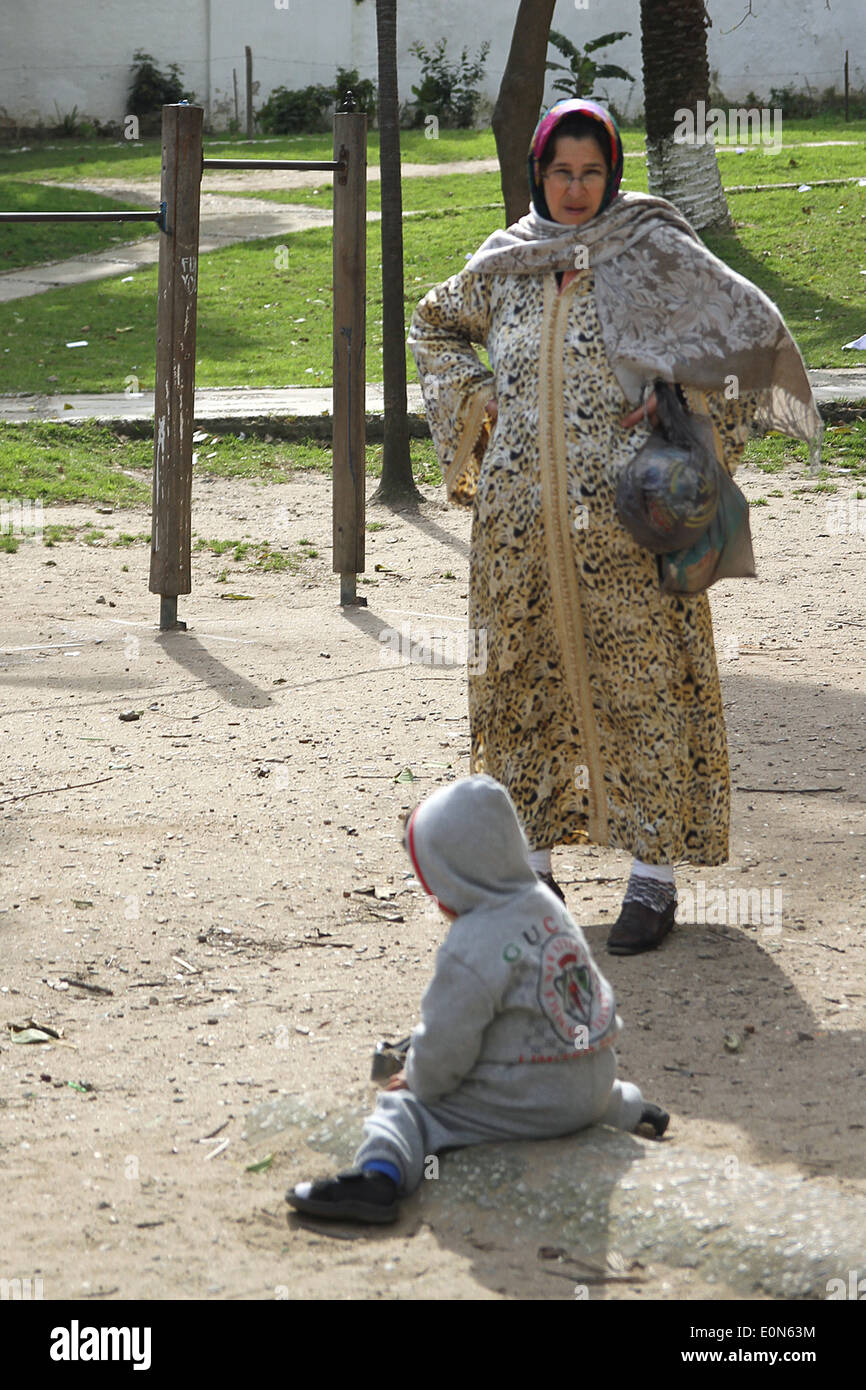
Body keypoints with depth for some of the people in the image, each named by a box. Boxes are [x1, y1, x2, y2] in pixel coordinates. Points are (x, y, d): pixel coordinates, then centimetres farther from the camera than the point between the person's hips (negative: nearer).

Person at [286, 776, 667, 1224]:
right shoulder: (546, 903, 4)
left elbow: (445, 1049, -16)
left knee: (402, 1109, -9)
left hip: (529, 1104, -8)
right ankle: (627, 1107, 47)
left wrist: (416, 1080, 5)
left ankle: (378, 1175, -34)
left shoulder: (471, 949, -21)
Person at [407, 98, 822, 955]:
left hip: (625, 516, -4)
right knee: (524, 686, 8)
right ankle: (533, 869, 20)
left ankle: (653, 880, 6)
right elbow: (434, 325, 25)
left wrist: (676, 397, -10)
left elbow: (752, 329, -4)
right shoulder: (503, 266, 7)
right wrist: (478, 400, 10)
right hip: (522, 521, 4)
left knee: (640, 686, -2)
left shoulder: (653, 252, -4)